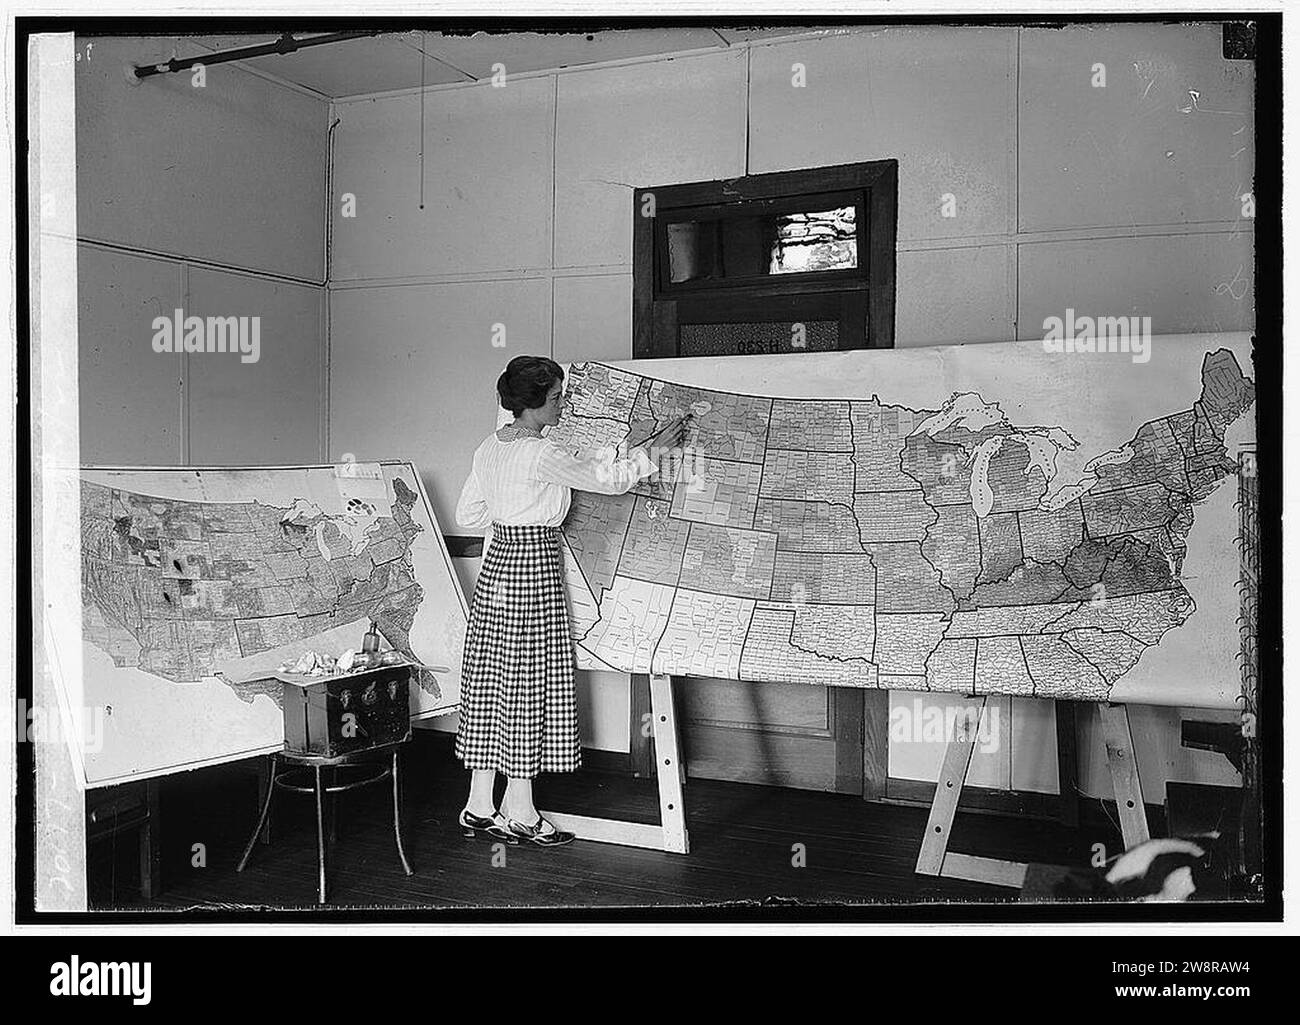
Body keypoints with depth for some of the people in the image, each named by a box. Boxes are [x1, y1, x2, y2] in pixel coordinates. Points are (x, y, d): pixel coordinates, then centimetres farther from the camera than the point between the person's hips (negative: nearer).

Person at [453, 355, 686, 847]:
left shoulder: (490, 447, 8)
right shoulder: (542, 454, -18)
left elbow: (468, 515, 14)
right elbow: (609, 479, -11)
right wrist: (654, 447, 1)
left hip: (497, 564, 9)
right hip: (533, 568, -9)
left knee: (491, 685, 12)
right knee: (530, 686, 1)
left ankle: (479, 806, 20)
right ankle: (518, 814, 11)